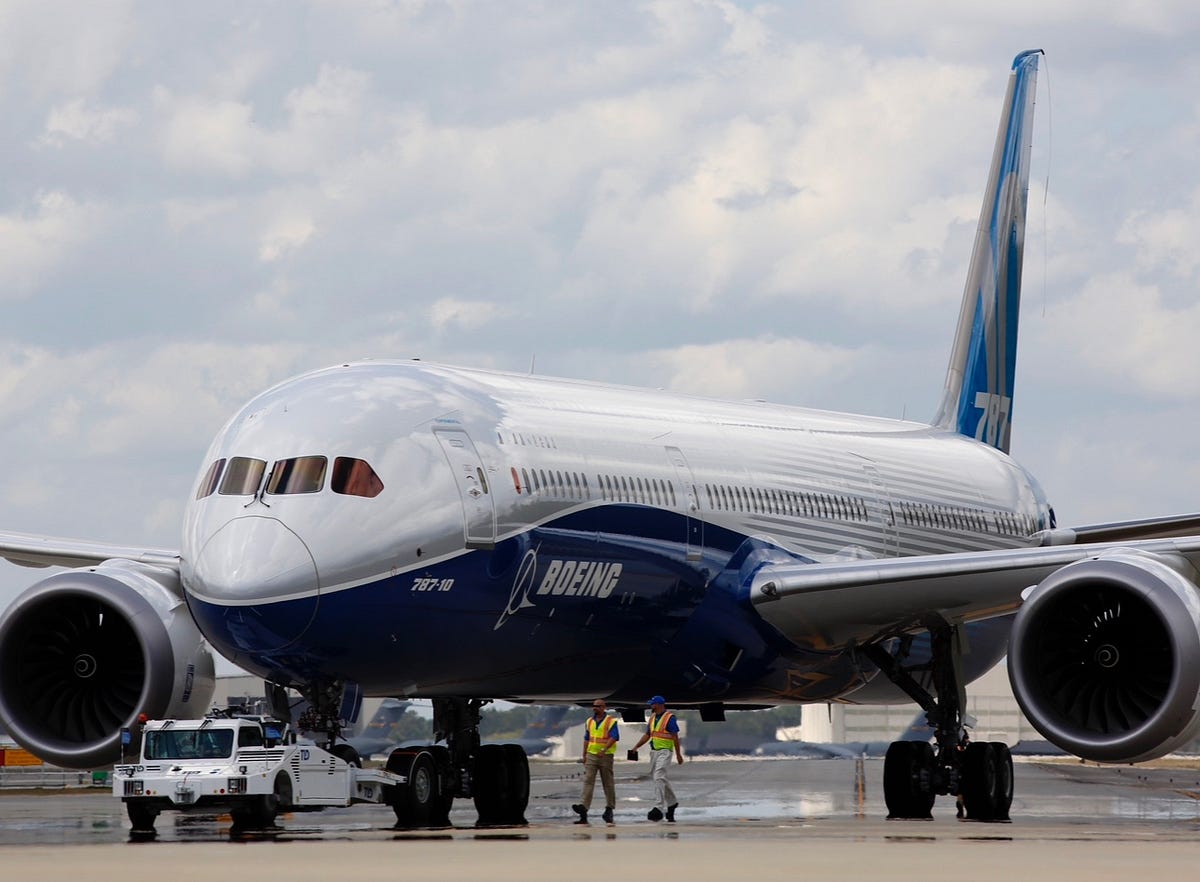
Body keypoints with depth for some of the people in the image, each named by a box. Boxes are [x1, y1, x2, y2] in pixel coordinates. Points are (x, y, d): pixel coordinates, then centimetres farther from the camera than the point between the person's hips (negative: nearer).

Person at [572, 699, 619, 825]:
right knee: (588, 781, -10)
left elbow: (614, 737, -15)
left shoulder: (611, 721, -5)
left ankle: (609, 809, 15)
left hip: (606, 756, -4)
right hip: (591, 755, 4)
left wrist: (604, 750, -27)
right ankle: (584, 808, -21)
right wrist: (584, 755, 13)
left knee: (608, 783, 5)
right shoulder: (590, 721, 13)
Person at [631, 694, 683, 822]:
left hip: (664, 751, -8)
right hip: (654, 751, 8)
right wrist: (636, 747, 6)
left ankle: (659, 808, -21)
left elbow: (675, 737, -10)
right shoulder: (652, 717, 14)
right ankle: (672, 802, 31)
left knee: (659, 778, -18)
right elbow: (647, 735, 18)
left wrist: (678, 755, -11)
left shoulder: (669, 718, -10)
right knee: (661, 778, 14)